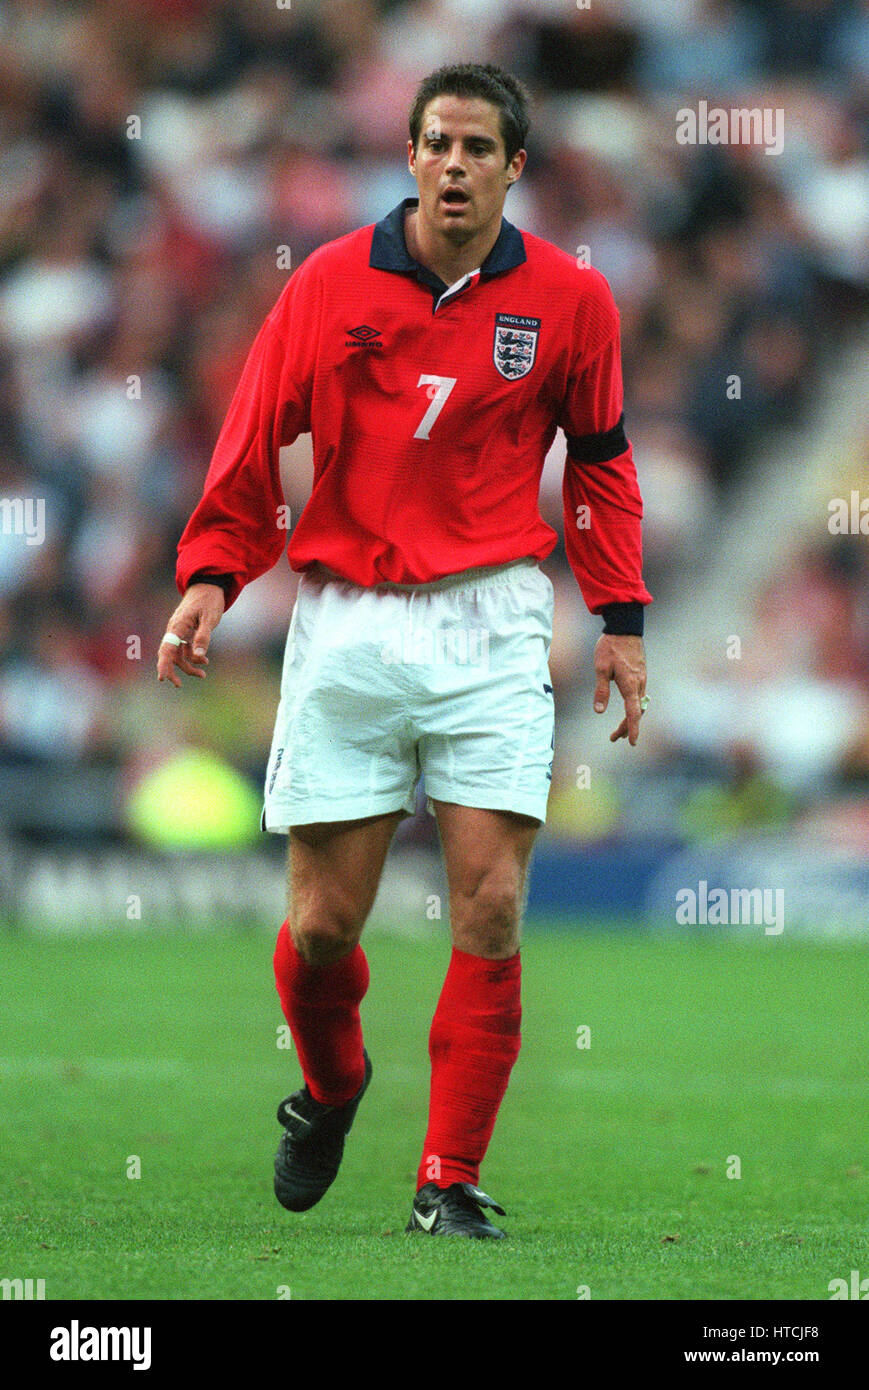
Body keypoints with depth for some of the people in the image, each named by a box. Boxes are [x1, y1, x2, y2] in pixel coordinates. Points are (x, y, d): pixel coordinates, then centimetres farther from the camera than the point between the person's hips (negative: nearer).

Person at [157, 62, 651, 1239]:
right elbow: (253, 439, 5)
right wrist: (212, 575, -5)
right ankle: (330, 1086, 35)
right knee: (324, 921, 2)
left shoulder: (569, 300, 2)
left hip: (491, 623, 0)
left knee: (491, 908, -8)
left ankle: (451, 1183, 1)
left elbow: (601, 459, 13)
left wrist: (622, 620, 10)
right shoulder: (332, 283, -1)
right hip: (345, 622, 0)